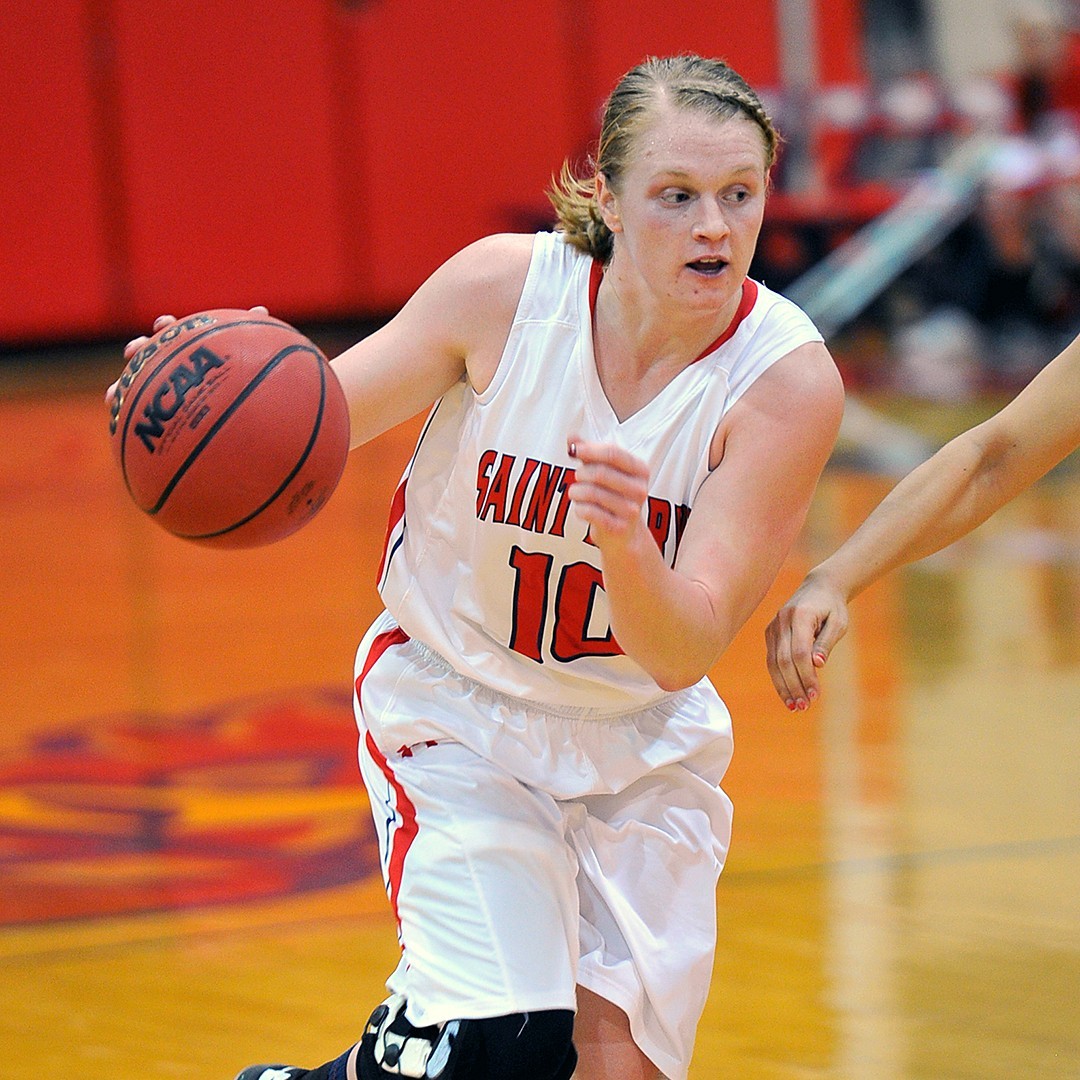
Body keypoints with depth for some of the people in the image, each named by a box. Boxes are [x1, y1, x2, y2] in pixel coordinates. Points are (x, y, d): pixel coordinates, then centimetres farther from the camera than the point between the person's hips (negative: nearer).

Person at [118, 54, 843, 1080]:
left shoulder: (788, 378, -20)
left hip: (641, 739, 2)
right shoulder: (505, 287, -19)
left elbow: (685, 651, -25)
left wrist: (626, 546, -47)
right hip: (455, 707, -2)